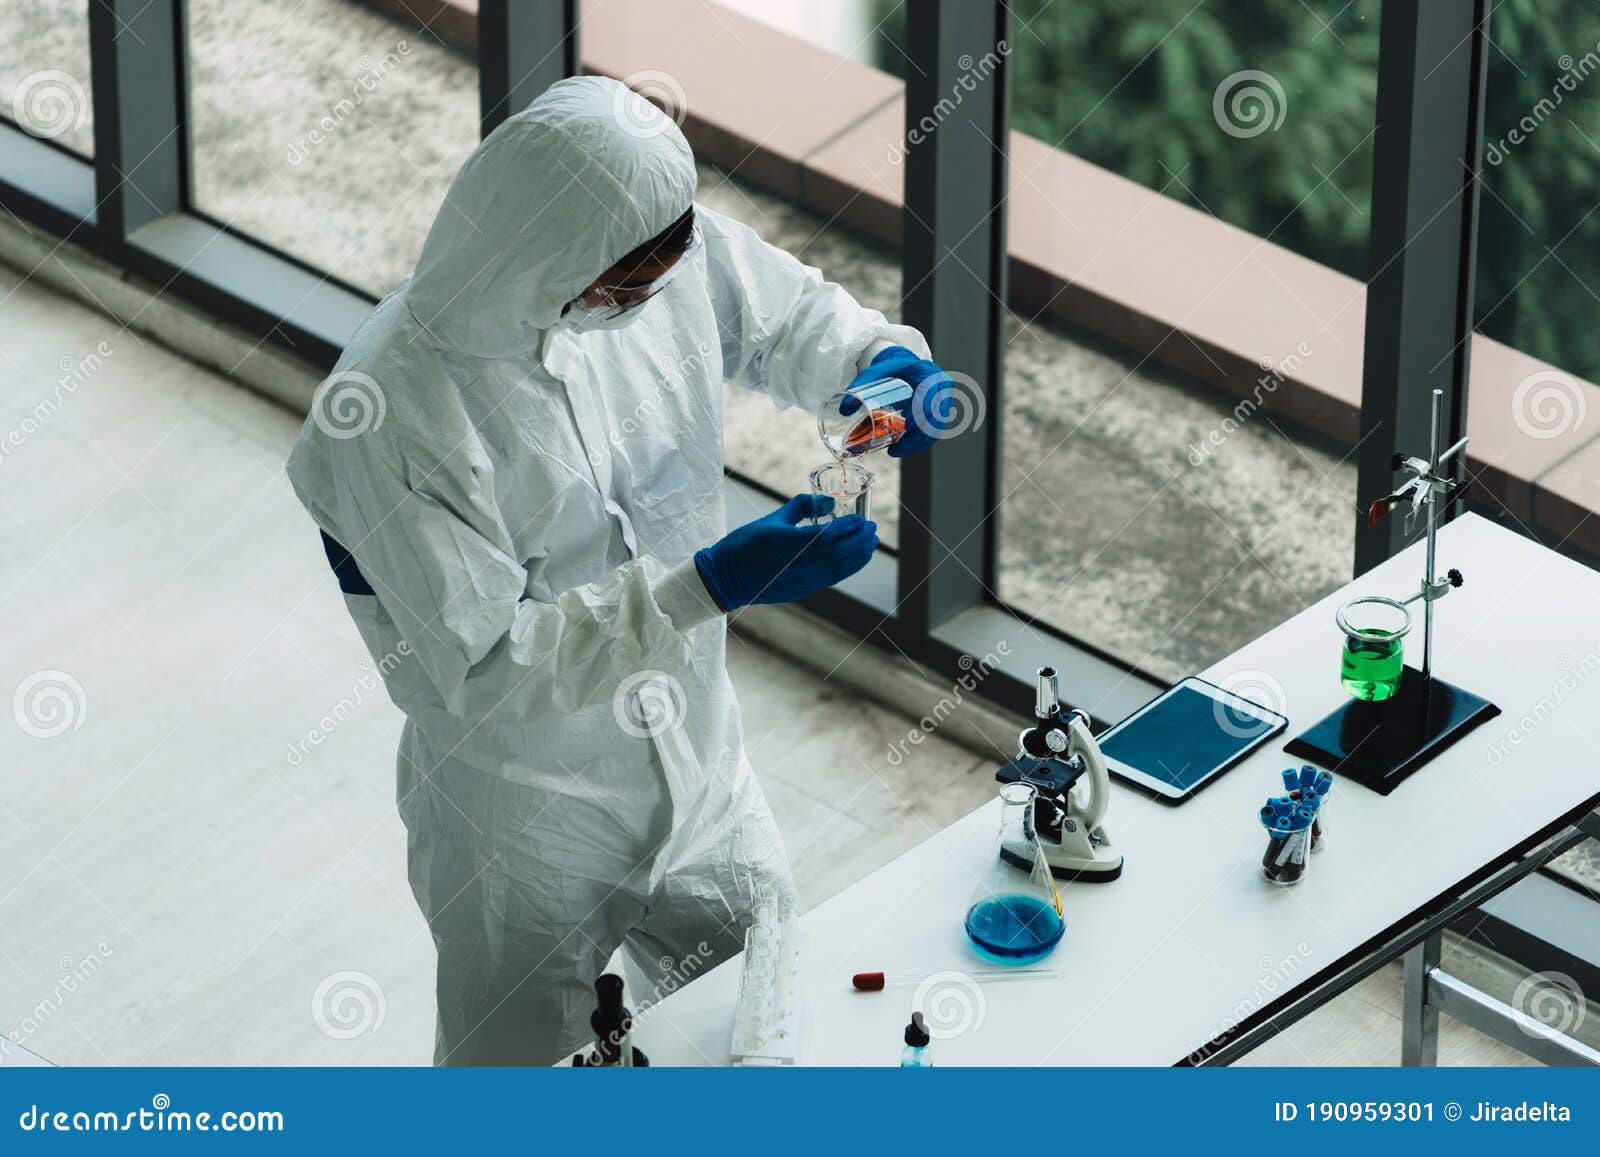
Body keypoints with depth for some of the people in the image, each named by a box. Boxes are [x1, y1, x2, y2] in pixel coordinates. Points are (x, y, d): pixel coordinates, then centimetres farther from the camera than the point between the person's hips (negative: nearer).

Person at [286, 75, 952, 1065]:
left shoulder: (670, 252, -15)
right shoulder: (396, 408, -32)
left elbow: (787, 316, 7)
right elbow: (481, 666, -30)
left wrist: (881, 356, -16)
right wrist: (708, 586, -35)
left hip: (704, 785, 5)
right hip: (529, 836, -5)